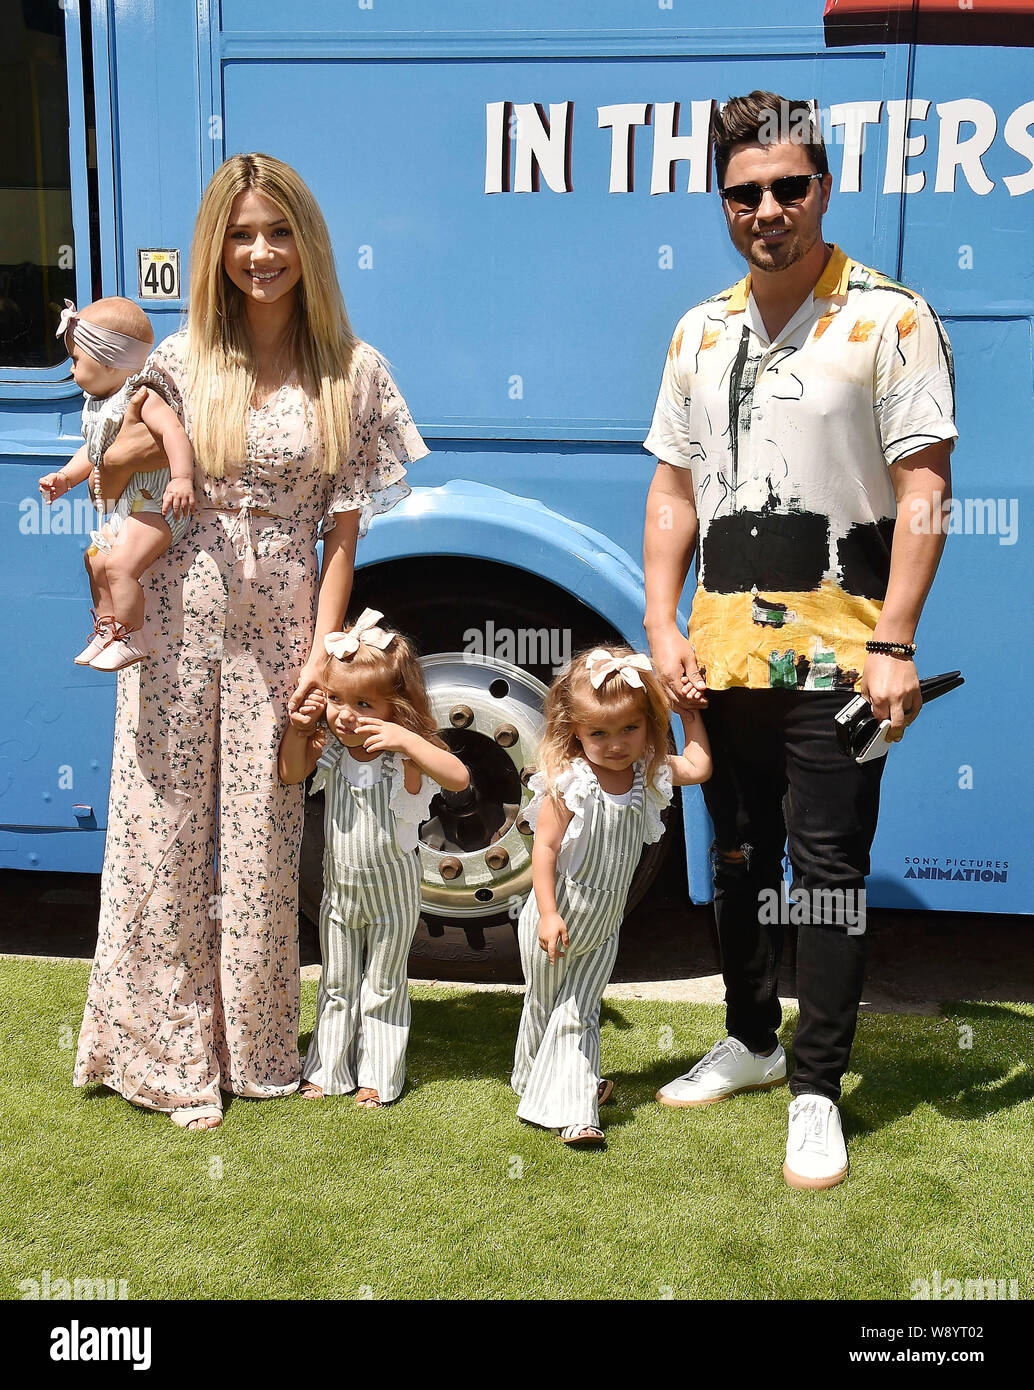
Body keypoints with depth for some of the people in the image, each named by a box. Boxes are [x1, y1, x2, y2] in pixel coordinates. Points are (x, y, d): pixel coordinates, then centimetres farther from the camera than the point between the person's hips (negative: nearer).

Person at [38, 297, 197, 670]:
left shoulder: (141, 398, -19)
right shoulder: (95, 405, 12)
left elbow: (173, 432, -34)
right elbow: (92, 450, 24)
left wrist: (182, 479, -47)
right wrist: (66, 477, 10)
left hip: (154, 503, -11)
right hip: (121, 507, 11)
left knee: (121, 564, -23)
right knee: (96, 559, 20)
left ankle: (127, 640, -11)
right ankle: (106, 629, 34)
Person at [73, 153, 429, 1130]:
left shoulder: (353, 373, 2)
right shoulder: (180, 363, 3)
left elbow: (342, 528, 1)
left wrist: (322, 650, -4)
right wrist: (126, 443, -15)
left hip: (280, 627, 0)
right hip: (178, 618, 0)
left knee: (261, 844, 7)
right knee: (167, 834, 3)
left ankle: (250, 1051, 24)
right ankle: (170, 1057, 17)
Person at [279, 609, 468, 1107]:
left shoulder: (404, 753, -27)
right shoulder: (329, 744, -12)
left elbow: (459, 778, -42)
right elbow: (289, 774, 2)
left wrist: (406, 739, -52)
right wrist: (297, 728, -16)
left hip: (391, 892, -4)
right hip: (338, 886, 4)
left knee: (382, 987, 13)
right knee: (336, 984, 19)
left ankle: (378, 1077, 29)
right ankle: (328, 1070, 34)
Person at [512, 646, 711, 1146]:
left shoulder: (648, 774, -5)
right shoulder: (569, 784, -23)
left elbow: (699, 767, 3)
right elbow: (544, 847, -21)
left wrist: (689, 715, 1)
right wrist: (548, 912, -24)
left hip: (604, 926, 4)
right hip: (556, 920, -3)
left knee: (578, 1016, 6)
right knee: (544, 1007, 16)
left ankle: (572, 1108, 10)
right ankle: (533, 1082, 39)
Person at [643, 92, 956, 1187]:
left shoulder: (889, 318, -4)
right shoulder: (701, 333, 12)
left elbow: (922, 492, -9)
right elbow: (674, 488, 13)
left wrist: (892, 645, -16)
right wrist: (664, 626, 3)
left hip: (835, 650, -5)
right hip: (722, 652, 6)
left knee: (827, 870, 0)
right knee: (738, 859, 16)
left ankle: (816, 1093, 14)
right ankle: (750, 1041, 36)